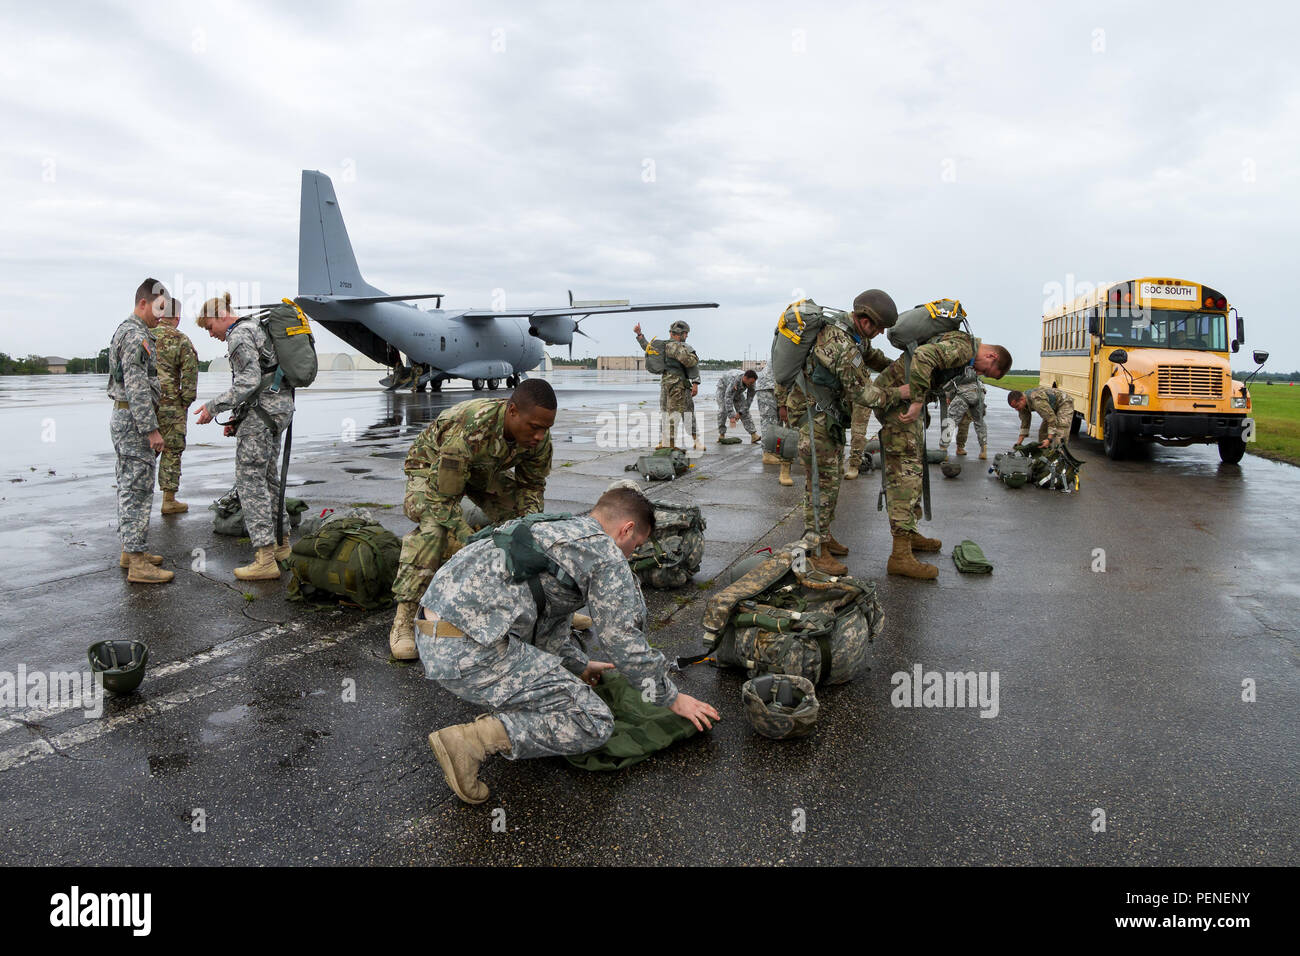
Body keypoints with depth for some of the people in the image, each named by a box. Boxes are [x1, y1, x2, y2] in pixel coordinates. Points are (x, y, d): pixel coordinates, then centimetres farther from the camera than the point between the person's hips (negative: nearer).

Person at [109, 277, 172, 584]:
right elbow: (137, 387, -22)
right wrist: (151, 429, -22)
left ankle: (130, 551, 24)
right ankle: (137, 563, -8)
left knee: (128, 487, 15)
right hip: (133, 420, -11)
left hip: (123, 418, 11)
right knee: (137, 490, -10)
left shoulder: (126, 331, 19)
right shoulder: (136, 335, -16)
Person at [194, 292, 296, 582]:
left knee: (249, 479, -8)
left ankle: (265, 559, -11)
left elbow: (249, 381, -21)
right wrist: (238, 418, 21)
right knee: (268, 478, 16)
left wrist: (214, 407, -18)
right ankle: (281, 544, 22)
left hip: (262, 411, -10)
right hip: (280, 406, 10)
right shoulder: (255, 327, 22)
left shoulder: (238, 334, -10)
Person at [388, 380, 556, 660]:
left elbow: (533, 483, -6)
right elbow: (442, 498, -37)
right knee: (434, 528, -34)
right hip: (432, 466, -5)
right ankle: (404, 620, -25)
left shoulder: (538, 436, -24)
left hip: (485, 472, 6)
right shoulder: (467, 433, -44)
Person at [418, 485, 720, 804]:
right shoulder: (606, 554, -2)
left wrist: (579, 665, 41)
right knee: (594, 723, -7)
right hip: (470, 650, -10)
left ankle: (504, 711, 14)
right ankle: (473, 740, -14)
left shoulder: (552, 528, 24)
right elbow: (625, 641, 1)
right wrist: (672, 698, 14)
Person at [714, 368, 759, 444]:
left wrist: (740, 412, -26)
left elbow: (749, 399, -20)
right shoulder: (735, 381, -45)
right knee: (722, 410, -20)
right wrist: (731, 416, -51)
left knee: (745, 412, -9)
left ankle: (753, 435, -16)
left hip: (738, 392, 4)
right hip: (724, 387, -4)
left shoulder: (752, 383, -29)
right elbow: (728, 398, -47)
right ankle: (721, 434, -10)